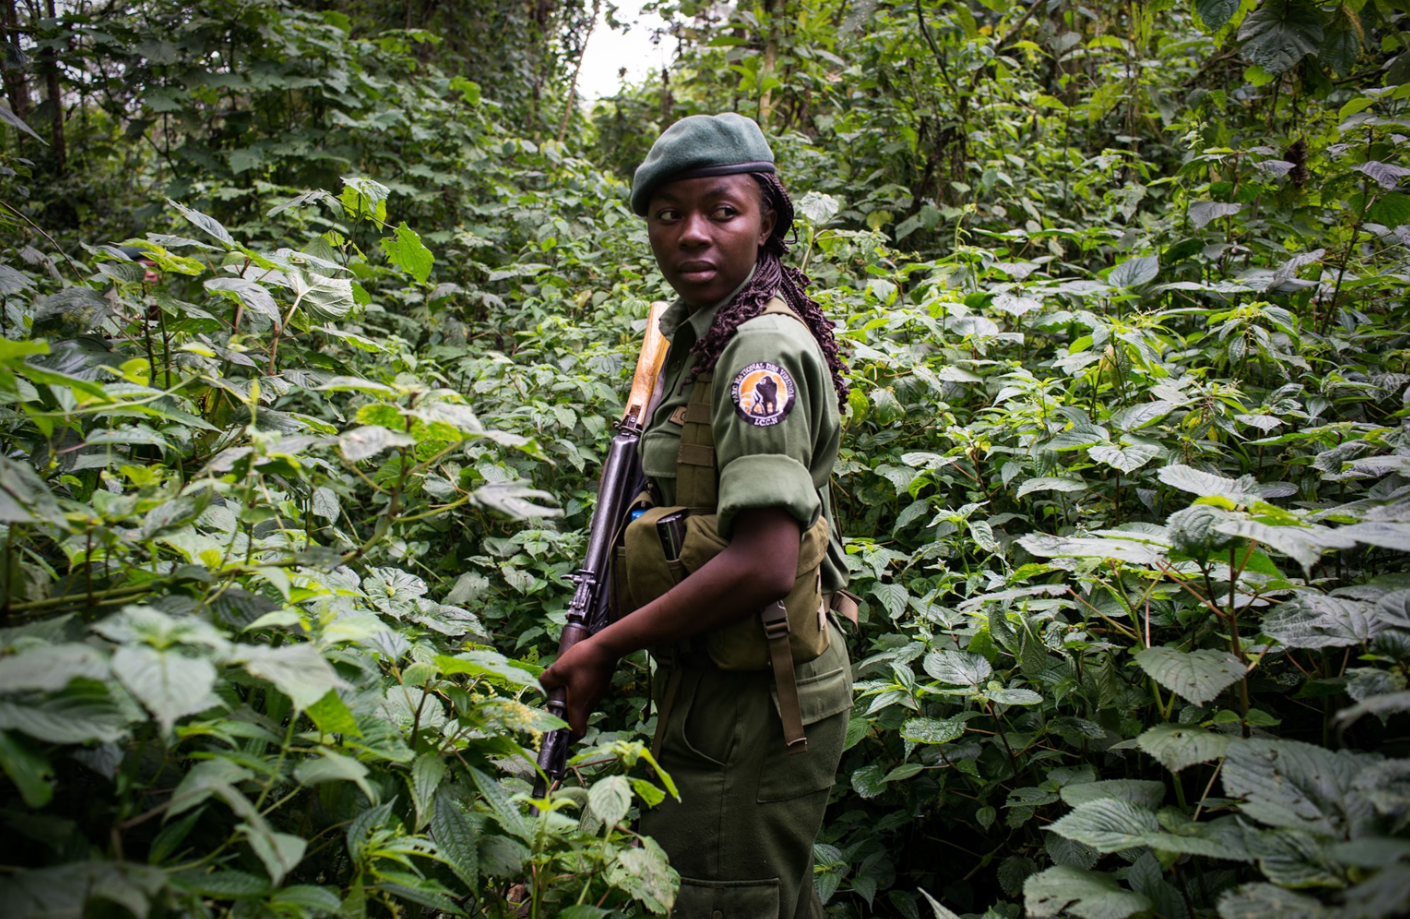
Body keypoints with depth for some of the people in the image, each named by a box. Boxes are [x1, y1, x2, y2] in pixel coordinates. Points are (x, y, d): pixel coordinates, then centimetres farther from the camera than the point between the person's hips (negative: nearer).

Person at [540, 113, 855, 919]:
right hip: (726, 686, 9)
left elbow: (764, 566, -29)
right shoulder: (705, 335, 10)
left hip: (751, 704, -9)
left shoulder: (762, 348, -21)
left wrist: (605, 648, -20)